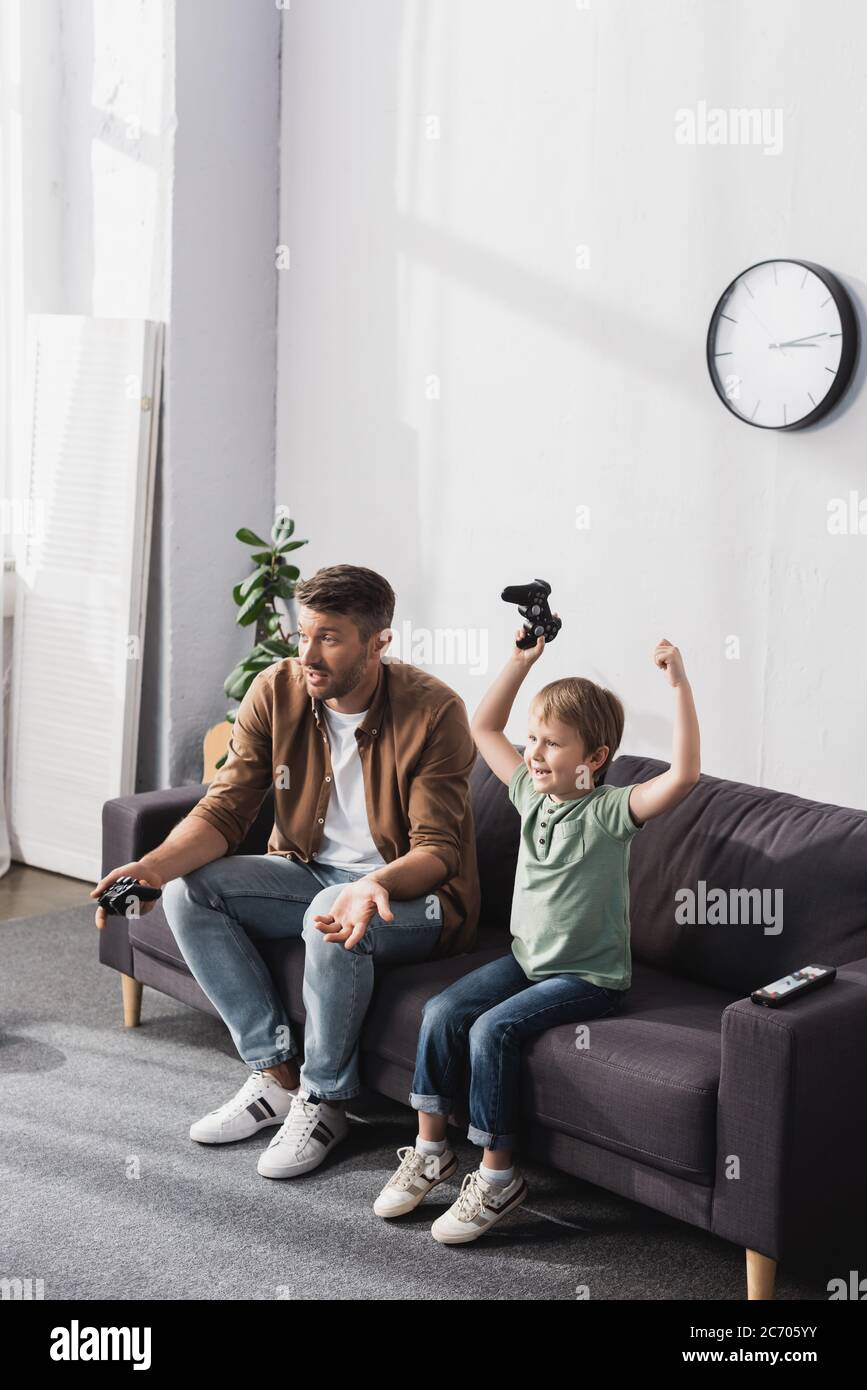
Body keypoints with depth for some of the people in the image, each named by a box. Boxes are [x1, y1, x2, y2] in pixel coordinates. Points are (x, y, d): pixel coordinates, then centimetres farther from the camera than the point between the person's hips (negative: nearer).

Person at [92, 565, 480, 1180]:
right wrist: (154, 866, -28)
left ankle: (324, 1101, -13)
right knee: (188, 889, -14)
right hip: (311, 870, 6)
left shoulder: (433, 711, -21)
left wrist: (375, 886, -44)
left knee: (334, 919, -37)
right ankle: (276, 1075, -7)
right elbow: (225, 809, -8)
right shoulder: (277, 691, -8)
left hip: (412, 892, -6)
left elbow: (437, 850, -21)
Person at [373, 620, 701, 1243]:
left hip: (590, 976, -7)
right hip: (528, 957, 7)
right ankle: (431, 1148, 4)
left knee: (493, 1029, -24)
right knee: (442, 1012, -10)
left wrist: (680, 683, -36)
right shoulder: (532, 792, 4)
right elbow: (485, 727, 15)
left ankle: (498, 1178, -10)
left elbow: (684, 773, -33)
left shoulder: (611, 811, -16)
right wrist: (522, 662, 7)